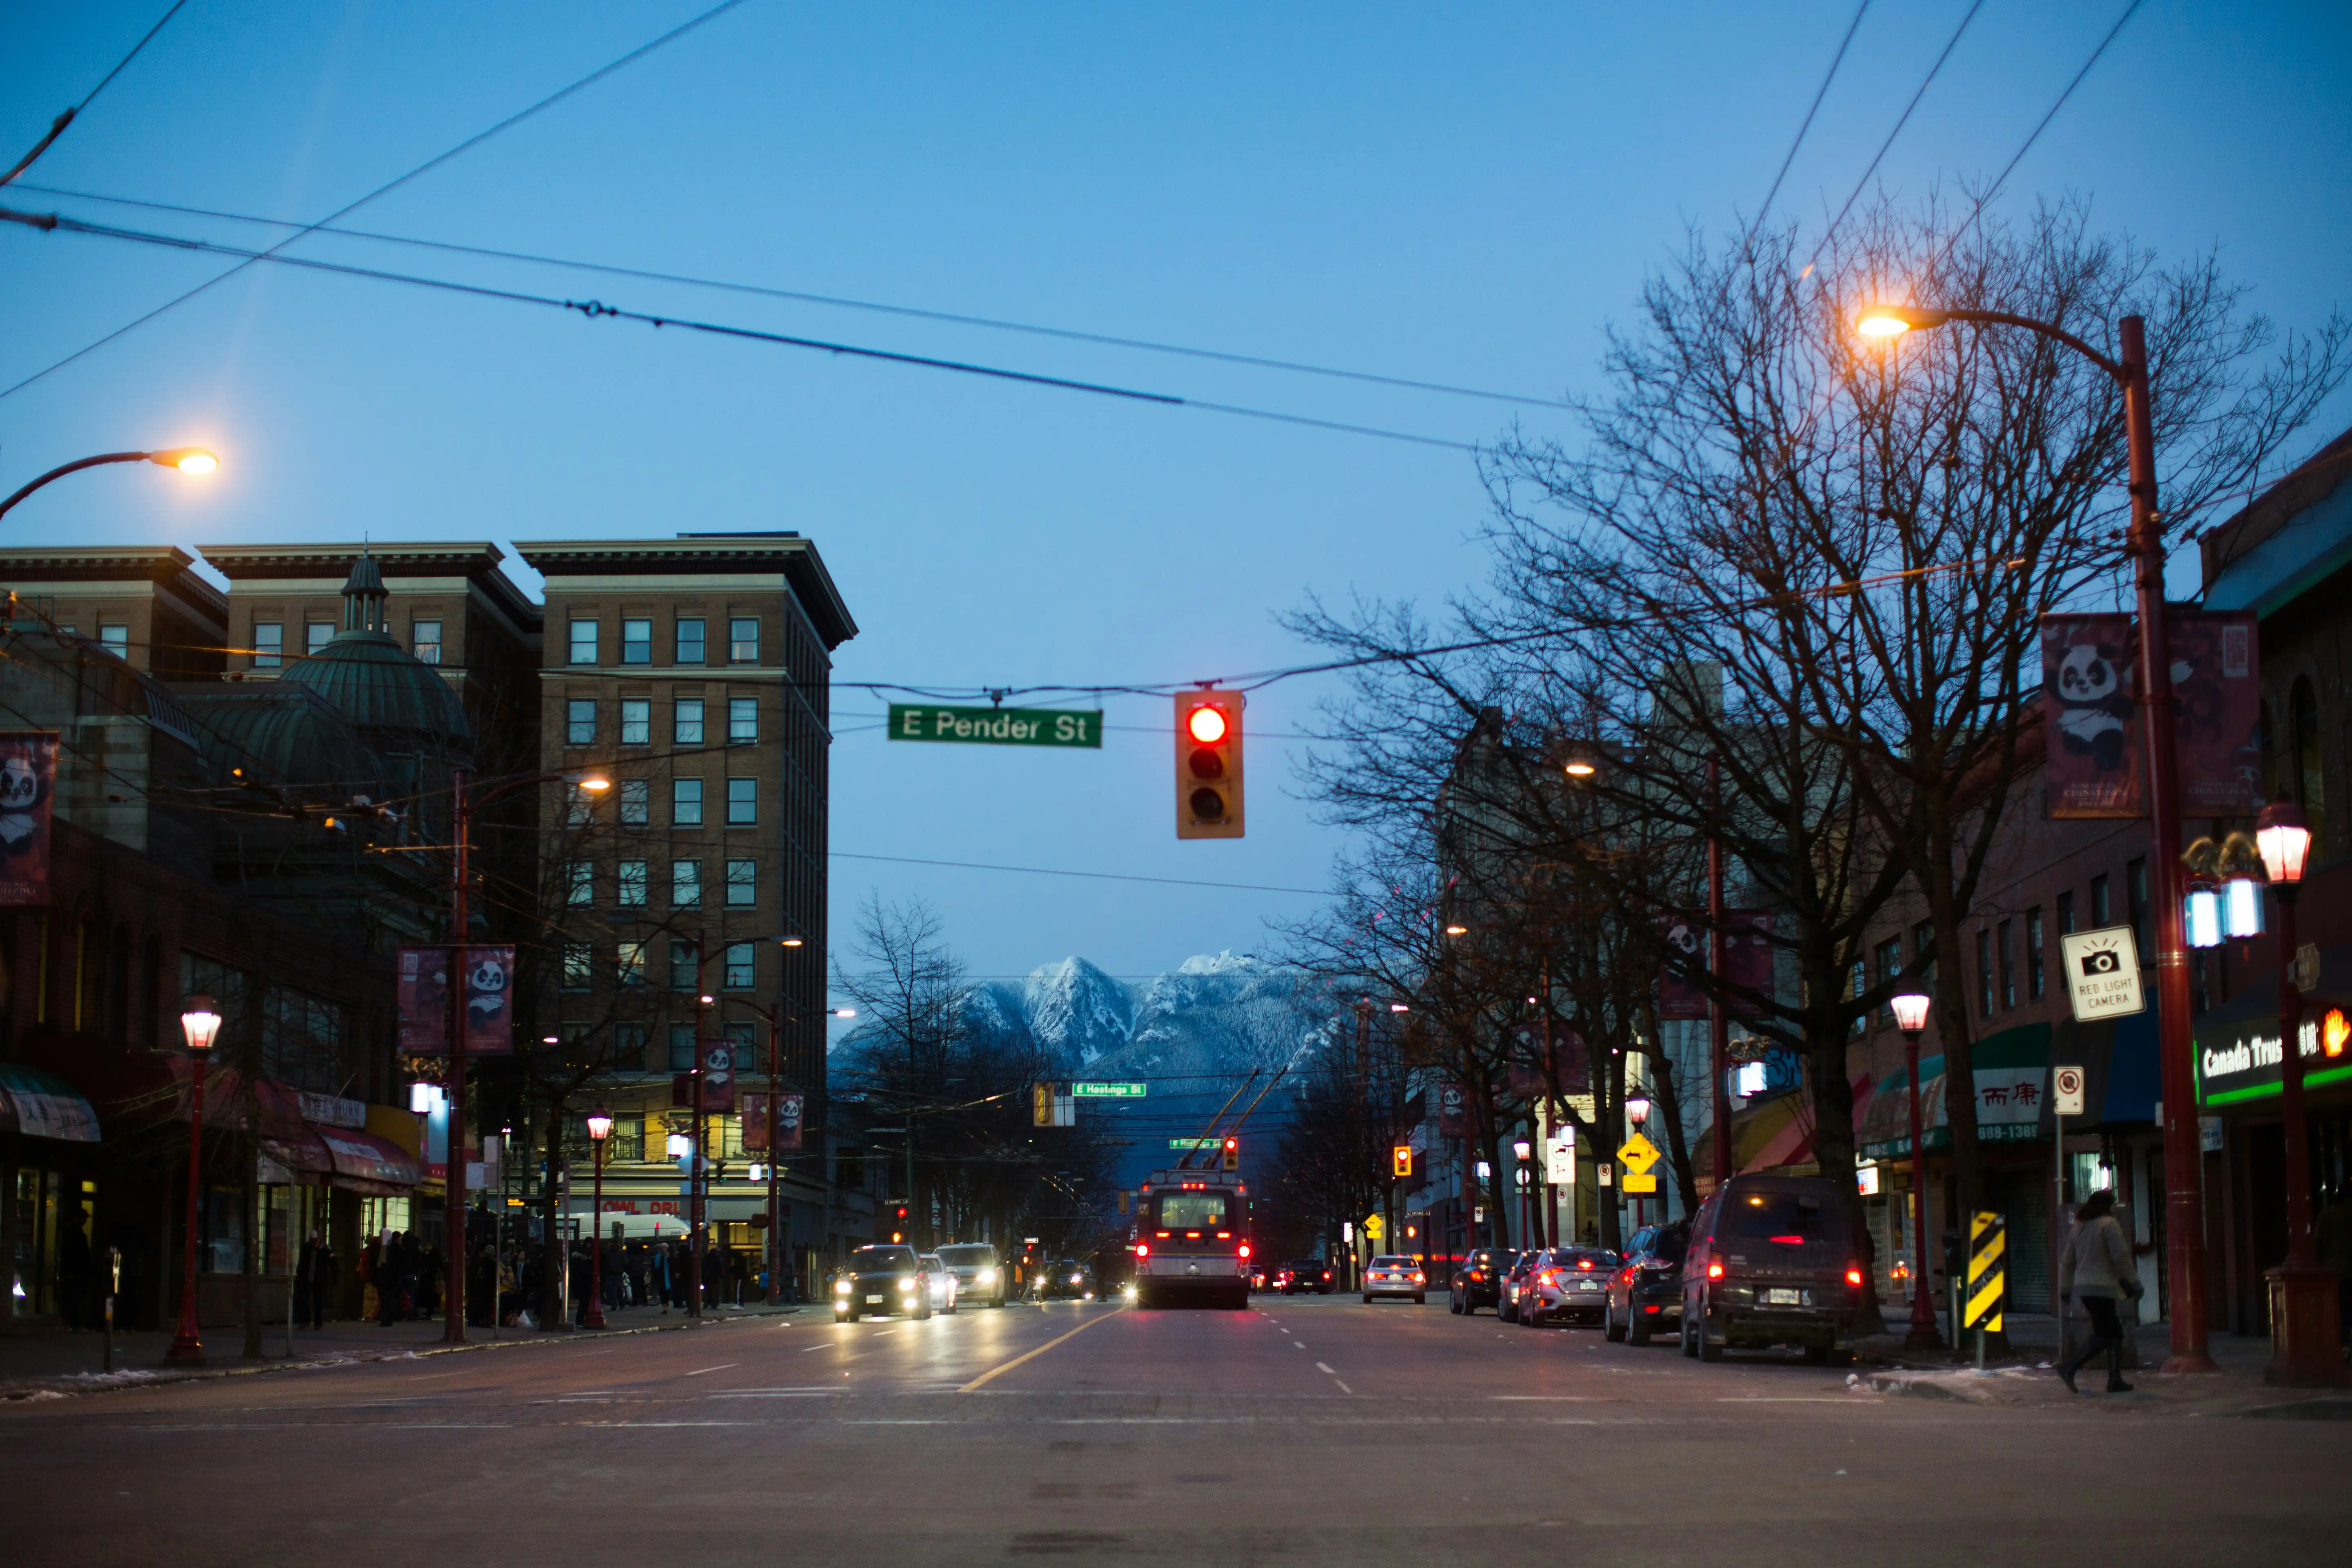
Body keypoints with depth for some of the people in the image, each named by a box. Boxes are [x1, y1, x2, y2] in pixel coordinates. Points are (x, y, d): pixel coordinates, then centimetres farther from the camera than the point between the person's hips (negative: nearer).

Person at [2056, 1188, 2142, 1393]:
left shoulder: (2079, 1227, 16)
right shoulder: (2109, 1224, -7)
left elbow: (2067, 1262, 20)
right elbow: (2121, 1257, -12)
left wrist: (2065, 1289, 26)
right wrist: (2135, 1283, -5)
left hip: (2084, 1288, 8)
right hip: (2102, 1288, -8)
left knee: (2114, 1332, 13)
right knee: (2103, 1335, -7)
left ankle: (2115, 1380, 9)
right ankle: (2069, 1368, -18)